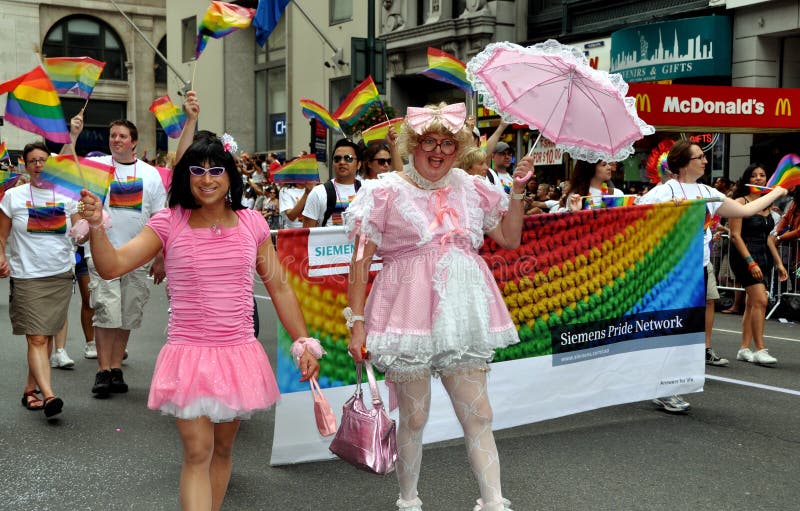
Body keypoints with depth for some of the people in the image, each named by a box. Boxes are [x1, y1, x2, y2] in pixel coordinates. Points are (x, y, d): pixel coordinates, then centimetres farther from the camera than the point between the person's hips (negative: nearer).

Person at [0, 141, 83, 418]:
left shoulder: (66, 197, 7)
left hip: (61, 275, 3)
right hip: (27, 277, -3)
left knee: (47, 336, 9)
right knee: (36, 338, -11)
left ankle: (31, 389, 21)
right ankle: (48, 395, -17)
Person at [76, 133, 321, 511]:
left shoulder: (252, 224, 2)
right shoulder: (169, 224, -3)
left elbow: (279, 287, 7)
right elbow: (112, 267, -9)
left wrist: (304, 343, 5)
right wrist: (97, 227, -27)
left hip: (239, 354, 3)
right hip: (189, 355, -2)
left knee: (222, 449, 16)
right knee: (197, 454, -7)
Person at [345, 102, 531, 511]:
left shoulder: (470, 188, 10)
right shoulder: (387, 192, -3)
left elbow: (509, 238, 18)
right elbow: (360, 261, -5)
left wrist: (517, 191, 7)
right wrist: (356, 321, -10)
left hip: (462, 311, 4)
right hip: (411, 311, -4)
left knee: (478, 415, 4)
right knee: (414, 417, 7)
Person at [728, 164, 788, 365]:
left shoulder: (765, 204, 15)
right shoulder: (740, 202, -7)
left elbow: (767, 236, 19)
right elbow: (735, 235, -13)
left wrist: (778, 262, 14)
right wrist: (751, 262, -19)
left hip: (763, 257, 8)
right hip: (744, 256, -8)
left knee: (752, 304, 7)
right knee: (760, 300, -16)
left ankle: (744, 349, 11)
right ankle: (759, 349, -14)